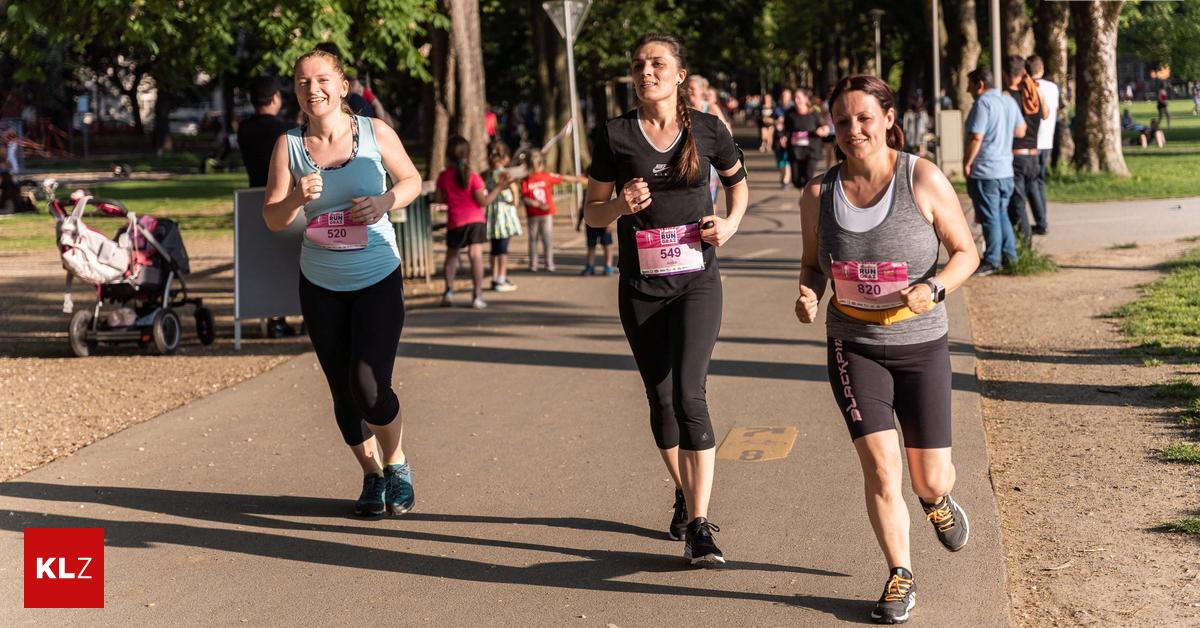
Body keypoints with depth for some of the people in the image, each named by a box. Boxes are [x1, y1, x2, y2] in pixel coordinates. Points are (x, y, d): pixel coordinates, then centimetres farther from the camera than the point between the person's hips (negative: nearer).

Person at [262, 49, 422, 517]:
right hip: (321, 283, 2)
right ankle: (372, 476, 30)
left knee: (370, 386, -12)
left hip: (378, 279, -2)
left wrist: (385, 201, -13)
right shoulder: (288, 145, -4)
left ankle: (396, 464, 16)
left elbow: (411, 180, 7)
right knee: (343, 391, 9)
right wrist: (298, 198, -24)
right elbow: (272, 219, -4)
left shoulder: (375, 134, -7)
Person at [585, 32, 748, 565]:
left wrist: (731, 222, -1)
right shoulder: (615, 136, -3)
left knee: (688, 395, -15)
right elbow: (592, 212, 4)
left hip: (697, 282, -1)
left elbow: (738, 181, 18)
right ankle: (684, 495, 35)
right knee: (660, 400, 11)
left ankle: (698, 525, -13)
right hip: (641, 287, 2)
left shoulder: (706, 129, -1)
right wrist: (623, 204, -17)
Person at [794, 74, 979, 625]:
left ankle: (936, 500, 44)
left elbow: (966, 252, -3)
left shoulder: (923, 179, -10)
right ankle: (900, 577, 9)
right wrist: (807, 293, -12)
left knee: (930, 479, 4)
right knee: (880, 466, -12)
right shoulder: (820, 193, -3)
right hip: (854, 347, 1)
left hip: (922, 346, -1)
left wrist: (934, 288, -22)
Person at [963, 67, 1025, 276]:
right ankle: (1010, 256, 18)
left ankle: (992, 261, 1)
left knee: (990, 218, -3)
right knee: (1002, 215, 17)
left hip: (985, 172, -8)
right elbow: (1020, 131, 18)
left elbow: (976, 137, -20)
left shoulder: (983, 103, -14)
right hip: (1006, 170, 8)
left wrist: (967, 164, -11)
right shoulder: (1009, 101, 11)